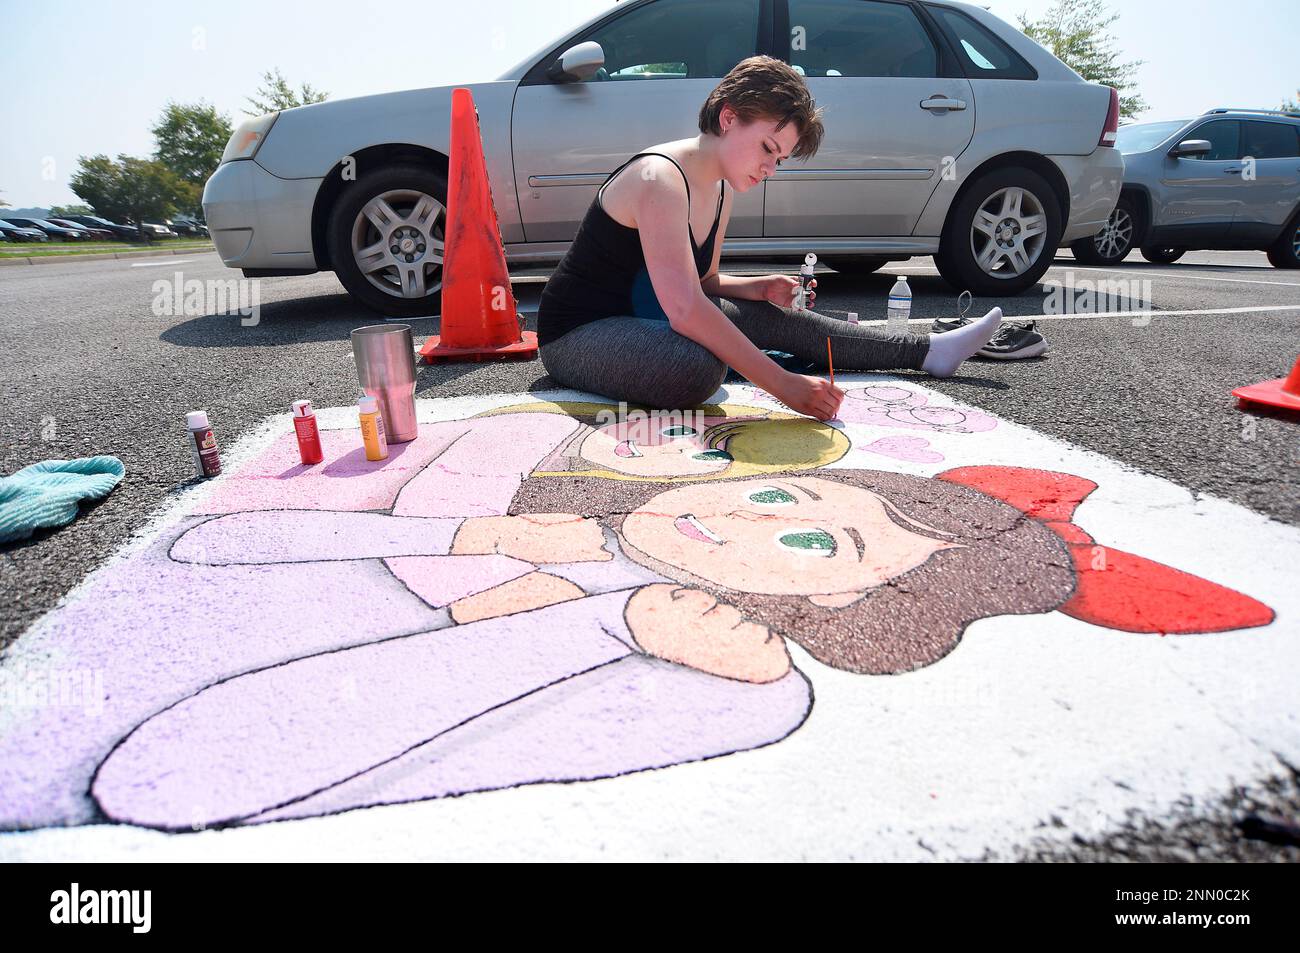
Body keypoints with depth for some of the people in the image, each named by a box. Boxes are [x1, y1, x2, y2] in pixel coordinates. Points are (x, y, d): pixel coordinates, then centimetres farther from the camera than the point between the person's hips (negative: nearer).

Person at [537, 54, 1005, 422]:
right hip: (577, 335, -8)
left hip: (642, 318, 8)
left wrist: (761, 289, -8)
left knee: (775, 318, 3)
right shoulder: (660, 178, -26)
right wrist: (784, 386, -38)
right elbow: (685, 308, -37)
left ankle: (929, 351, 12)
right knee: (699, 366, -39)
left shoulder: (720, 189, 4)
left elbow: (701, 284, 13)